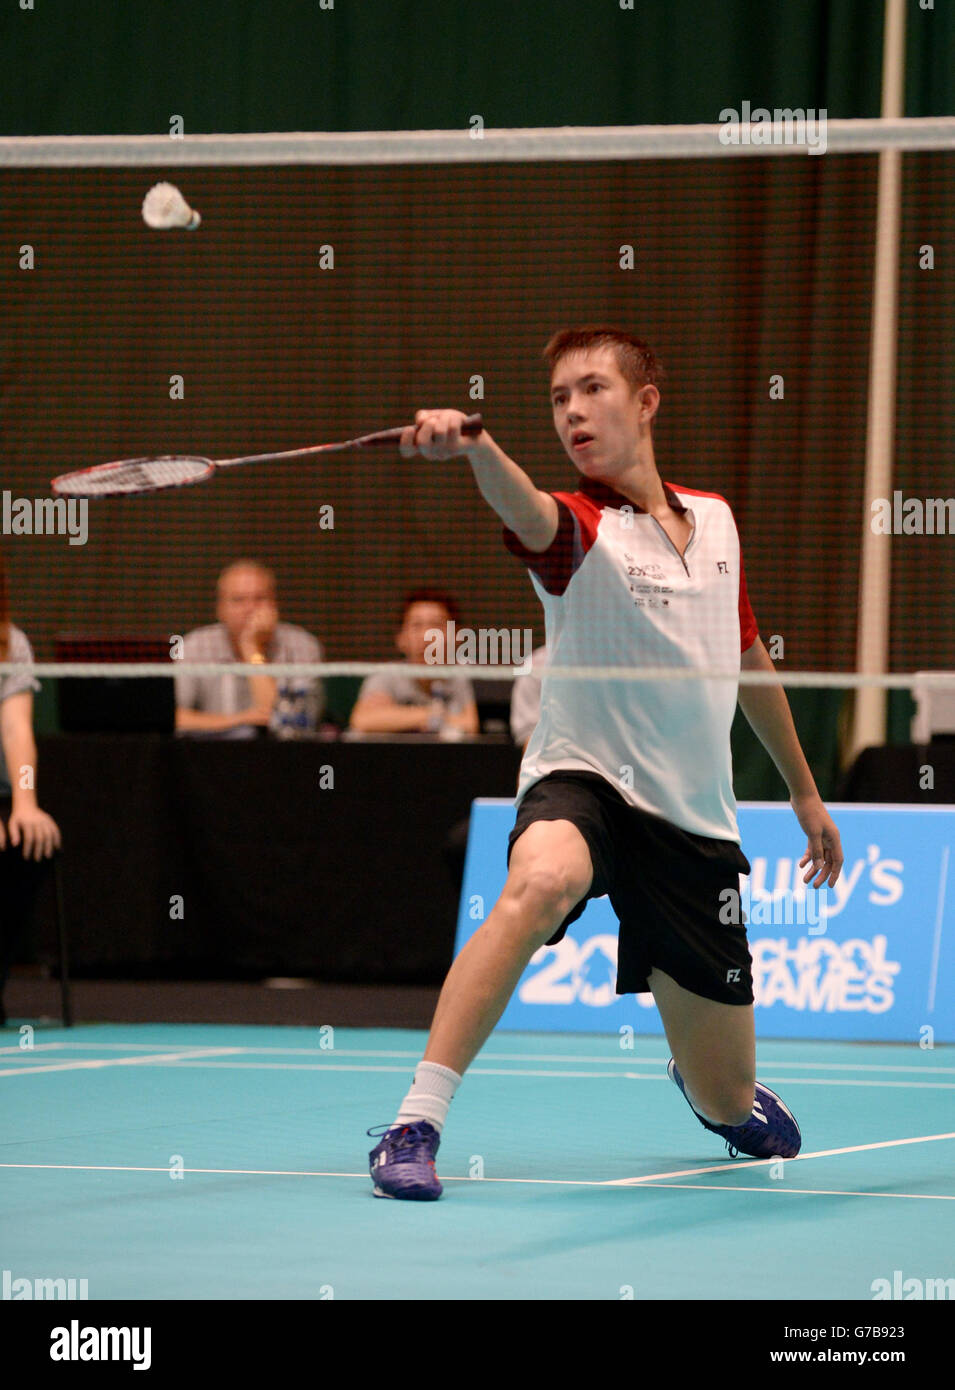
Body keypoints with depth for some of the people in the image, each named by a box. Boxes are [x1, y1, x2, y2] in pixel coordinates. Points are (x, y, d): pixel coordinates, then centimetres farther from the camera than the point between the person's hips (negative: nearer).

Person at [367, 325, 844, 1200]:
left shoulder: (715, 522, 6)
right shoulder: (577, 529, -11)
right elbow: (527, 511, -36)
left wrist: (804, 791, 29)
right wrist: (472, 444, -59)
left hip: (697, 822, 4)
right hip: (585, 780, -4)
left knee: (729, 1102, 7)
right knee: (541, 880, -42)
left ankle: (713, 1084, 48)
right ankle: (415, 1127, -37)